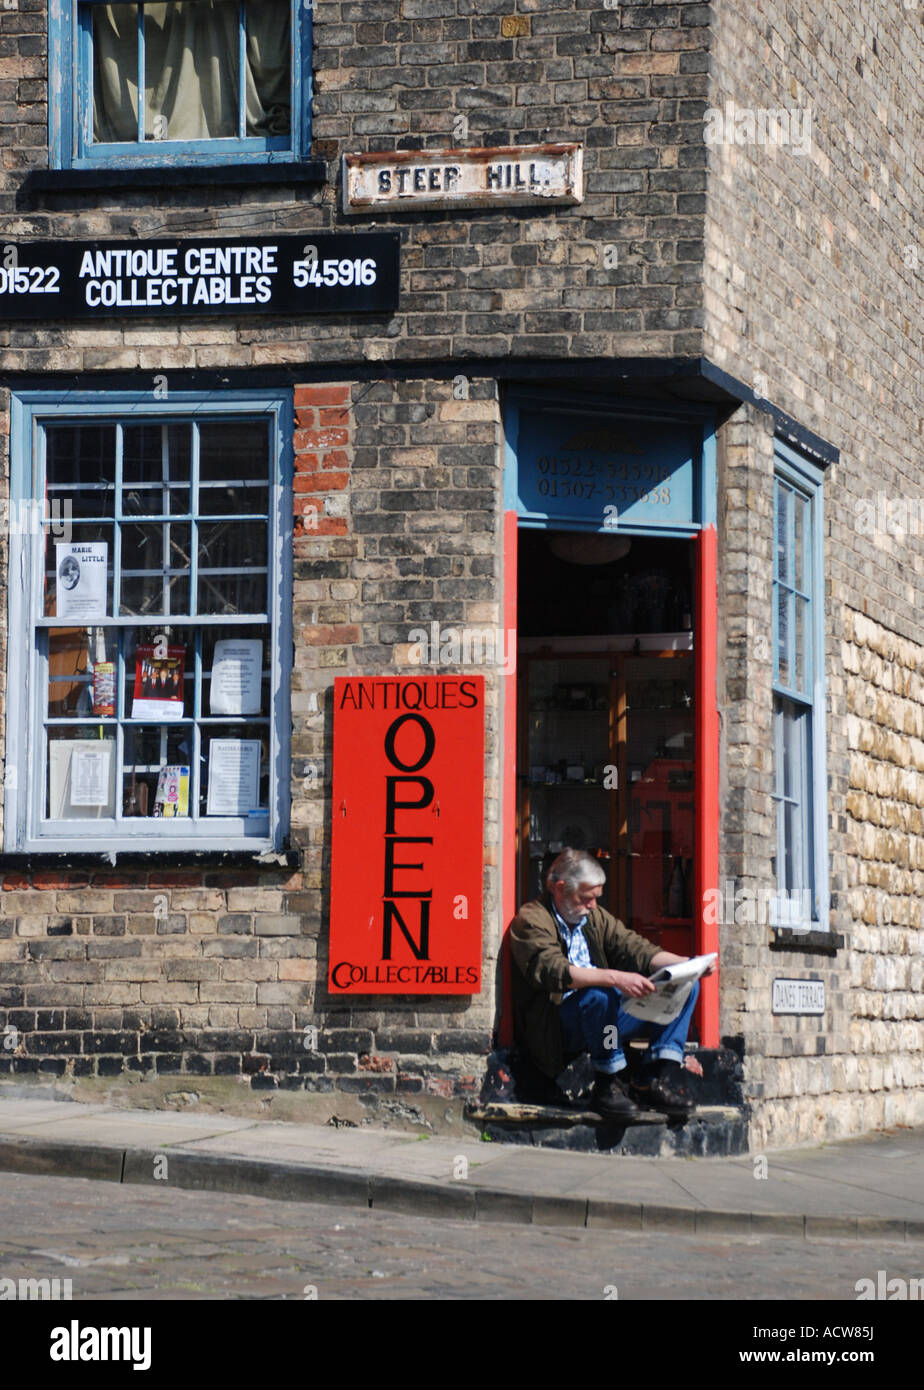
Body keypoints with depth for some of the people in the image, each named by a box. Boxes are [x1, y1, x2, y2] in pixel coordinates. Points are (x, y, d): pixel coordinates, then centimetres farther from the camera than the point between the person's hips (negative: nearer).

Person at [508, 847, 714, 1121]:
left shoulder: (594, 917, 18)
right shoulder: (531, 920, -8)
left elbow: (636, 949, 11)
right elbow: (553, 971, -26)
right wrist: (615, 978, -38)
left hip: (605, 1015, 8)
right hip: (558, 1024, -8)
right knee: (599, 995, -40)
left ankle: (660, 1078, -15)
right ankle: (608, 1084, -23)